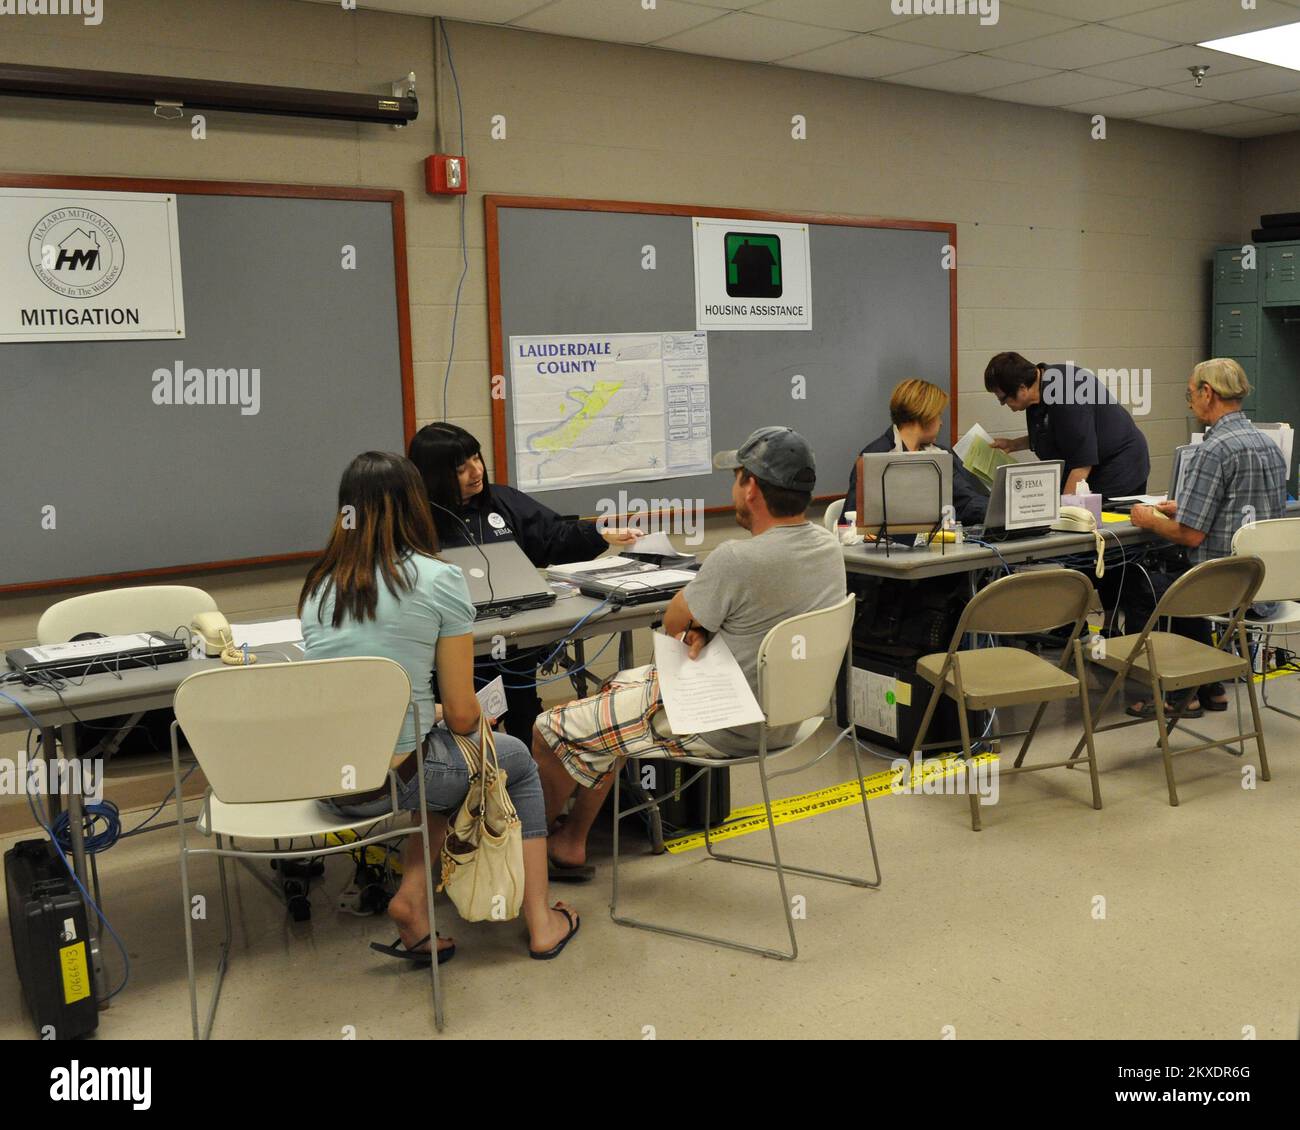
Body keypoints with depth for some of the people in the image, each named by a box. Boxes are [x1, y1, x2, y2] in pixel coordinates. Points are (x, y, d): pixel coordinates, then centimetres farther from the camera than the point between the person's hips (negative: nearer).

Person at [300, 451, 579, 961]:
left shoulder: (318, 584, 7)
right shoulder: (439, 579, -9)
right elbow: (462, 715, -7)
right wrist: (465, 720, 16)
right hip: (396, 778, -5)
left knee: (443, 754, 33)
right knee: (518, 759, 24)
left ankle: (411, 895, 18)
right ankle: (540, 923, 28)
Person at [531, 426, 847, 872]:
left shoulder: (737, 560, -29)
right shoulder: (827, 545, -2)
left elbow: (673, 623, -11)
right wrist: (706, 627, -4)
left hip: (727, 729, -10)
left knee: (553, 732, 1)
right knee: (617, 685, 25)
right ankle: (572, 839, 31)